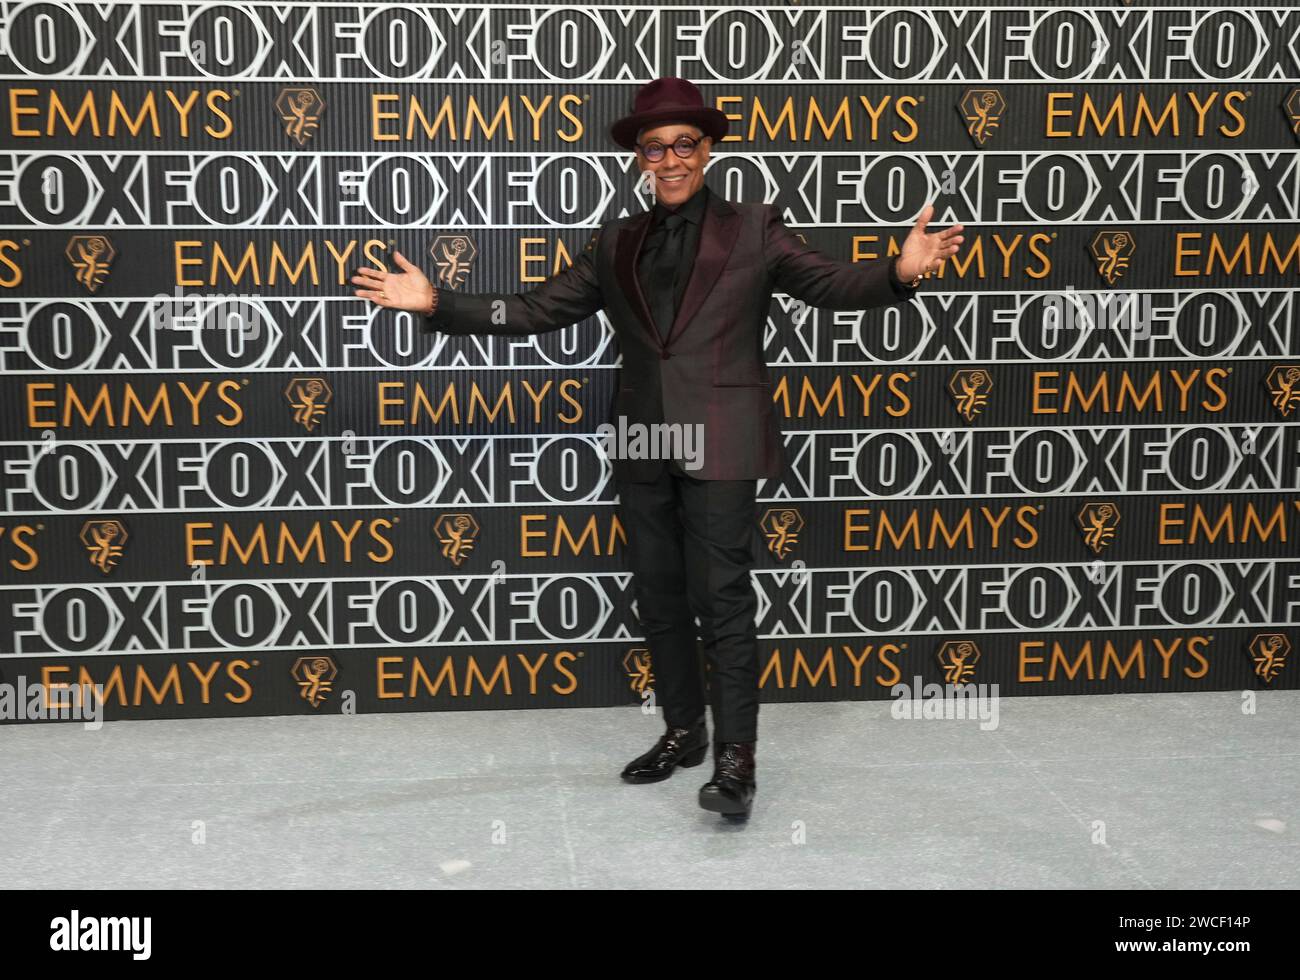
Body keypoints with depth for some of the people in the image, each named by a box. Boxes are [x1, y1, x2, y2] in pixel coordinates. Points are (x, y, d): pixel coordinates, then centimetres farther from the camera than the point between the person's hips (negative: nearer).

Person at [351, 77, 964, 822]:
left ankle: (736, 756, 2)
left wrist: (899, 272, -30)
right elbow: (538, 310, 10)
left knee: (722, 599, -5)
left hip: (719, 446, -5)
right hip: (643, 447, 5)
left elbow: (831, 284, -9)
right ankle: (683, 732, 28)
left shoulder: (753, 231, 2)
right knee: (660, 597, 13)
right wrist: (438, 303, 2)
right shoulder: (618, 244, 12)